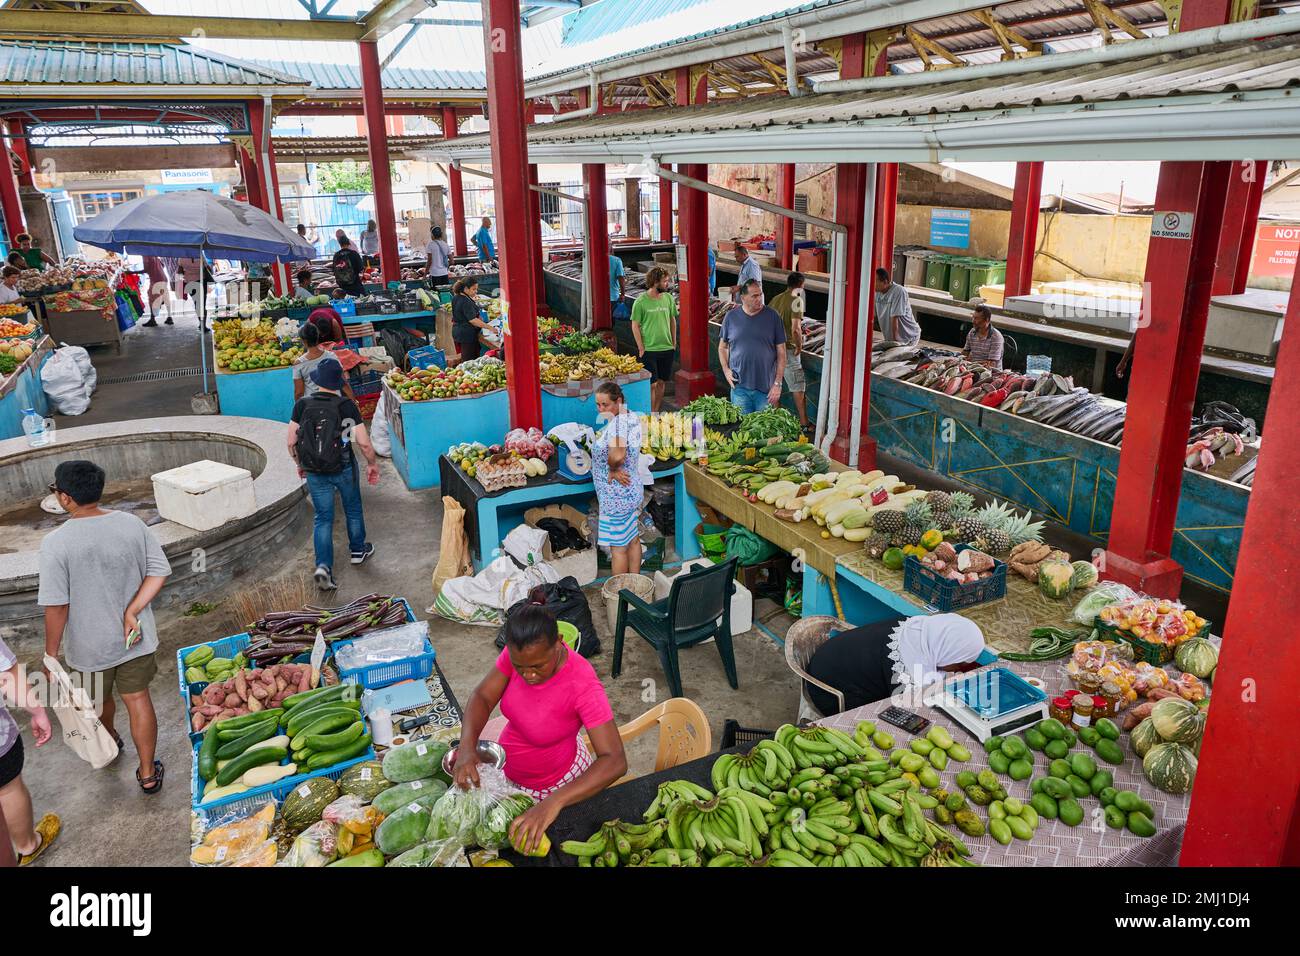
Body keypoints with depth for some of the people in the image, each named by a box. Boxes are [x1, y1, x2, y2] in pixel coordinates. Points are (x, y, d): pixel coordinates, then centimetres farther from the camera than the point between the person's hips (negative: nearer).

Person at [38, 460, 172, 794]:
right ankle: (148, 773, 20)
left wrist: (51, 653, -7)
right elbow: (159, 571, -8)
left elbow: (56, 606, -19)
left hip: (91, 643, -2)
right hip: (136, 636, 2)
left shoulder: (56, 543, -22)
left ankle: (108, 741, 54)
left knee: (99, 698, 26)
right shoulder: (131, 524, -10)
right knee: (137, 698, 13)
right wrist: (132, 611, -9)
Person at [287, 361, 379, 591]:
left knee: (323, 518, 10)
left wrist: (300, 464, 15)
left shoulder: (302, 405, -7)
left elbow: (291, 442, -2)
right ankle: (358, 550, 40)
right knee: (353, 509, 22)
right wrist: (373, 464, 2)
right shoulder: (346, 405, -13)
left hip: (315, 472, 1)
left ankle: (323, 566, -4)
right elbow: (364, 443, -15)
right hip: (344, 468, -1)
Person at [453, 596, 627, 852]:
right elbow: (482, 697, -16)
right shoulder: (519, 653, -24)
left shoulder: (582, 684, -38)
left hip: (556, 785, -4)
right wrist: (467, 747, -36)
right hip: (509, 770, 4)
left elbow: (615, 761, -41)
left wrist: (553, 802, -54)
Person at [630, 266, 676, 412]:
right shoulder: (640, 302, -10)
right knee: (652, 384, -3)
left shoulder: (668, 298, 3)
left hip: (667, 349, 5)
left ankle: (656, 412, 25)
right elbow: (635, 326, -7)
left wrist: (674, 342, 11)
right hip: (649, 350, -5)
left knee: (662, 382, 11)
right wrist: (641, 348, -9)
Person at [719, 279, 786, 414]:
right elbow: (722, 347, 14)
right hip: (739, 387, 1)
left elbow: (781, 353, 0)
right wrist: (726, 370, -2)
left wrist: (777, 383, -5)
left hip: (766, 388, -1)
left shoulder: (772, 317, -2)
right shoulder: (731, 317, 2)